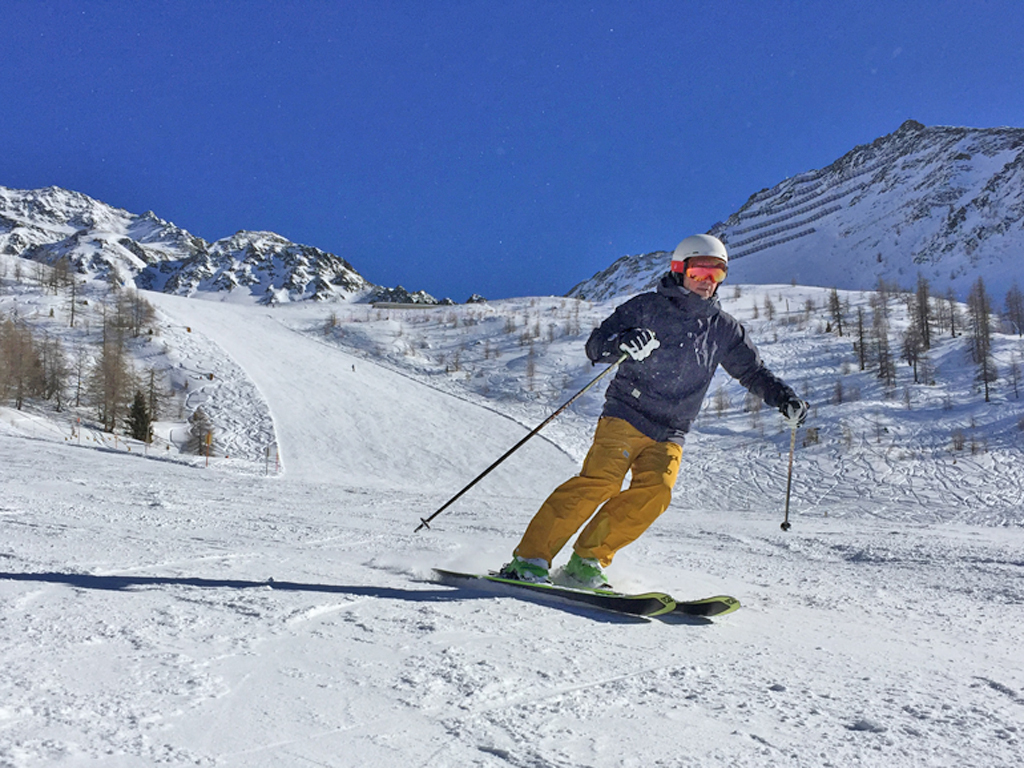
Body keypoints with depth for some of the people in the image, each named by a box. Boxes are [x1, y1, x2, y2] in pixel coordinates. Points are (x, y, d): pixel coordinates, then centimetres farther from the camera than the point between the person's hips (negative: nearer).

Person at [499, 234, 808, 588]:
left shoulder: (723, 329, 14)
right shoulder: (647, 307, 2)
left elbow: (753, 371, 24)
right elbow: (595, 345, -3)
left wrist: (784, 397, 6)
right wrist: (622, 344, -25)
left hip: (669, 436, 4)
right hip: (625, 416, -4)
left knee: (655, 492, -21)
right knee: (600, 481, -23)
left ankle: (587, 562, -12)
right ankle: (530, 558, -19)